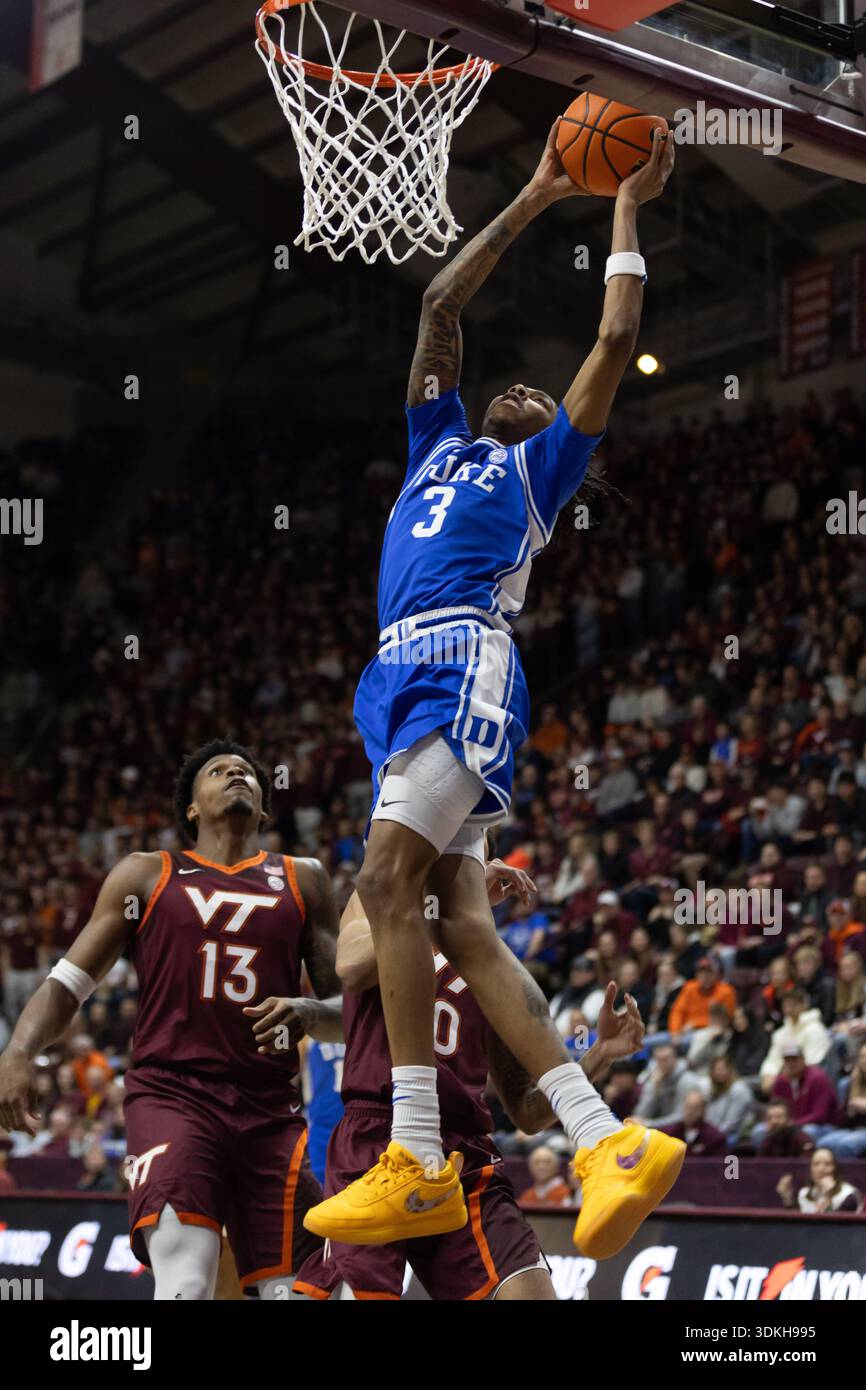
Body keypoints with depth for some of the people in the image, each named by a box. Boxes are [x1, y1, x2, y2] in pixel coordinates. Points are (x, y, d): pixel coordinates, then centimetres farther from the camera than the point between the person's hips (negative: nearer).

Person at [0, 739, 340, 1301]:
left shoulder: (302, 881, 16)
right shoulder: (146, 876, 13)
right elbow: (69, 982, 9)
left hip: (272, 1109, 3)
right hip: (172, 1094, -3)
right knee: (186, 1282, -24)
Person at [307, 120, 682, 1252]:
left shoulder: (541, 465, 18)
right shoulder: (437, 443, 34)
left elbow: (615, 340, 13)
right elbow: (442, 302, 34)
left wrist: (628, 209, 23)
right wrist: (534, 201, 36)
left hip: (463, 661, -7)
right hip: (404, 672, 7)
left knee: (390, 882, -21)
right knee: (460, 922, -5)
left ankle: (418, 1165, -25)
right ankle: (611, 1146, -12)